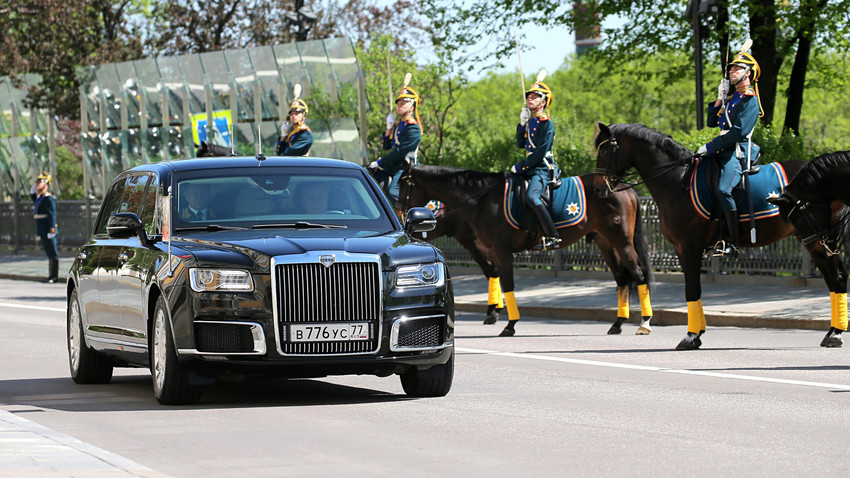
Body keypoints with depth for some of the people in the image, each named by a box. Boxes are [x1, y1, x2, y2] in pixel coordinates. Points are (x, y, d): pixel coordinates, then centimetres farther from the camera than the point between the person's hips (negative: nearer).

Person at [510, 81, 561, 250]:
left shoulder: (546, 123, -12)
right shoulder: (530, 121, 15)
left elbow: (541, 152, -18)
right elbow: (520, 144, 17)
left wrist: (521, 166, -16)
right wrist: (522, 124, 4)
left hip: (543, 169, -10)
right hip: (530, 169, 10)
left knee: (531, 197, -30)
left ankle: (553, 237, -30)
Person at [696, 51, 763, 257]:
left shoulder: (750, 100, -6)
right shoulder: (731, 97, 22)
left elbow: (739, 131, -16)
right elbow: (712, 122, 21)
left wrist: (711, 147, -17)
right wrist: (719, 99, 7)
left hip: (737, 152, -10)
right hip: (723, 152, 10)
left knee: (723, 190, -30)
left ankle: (733, 243, -27)